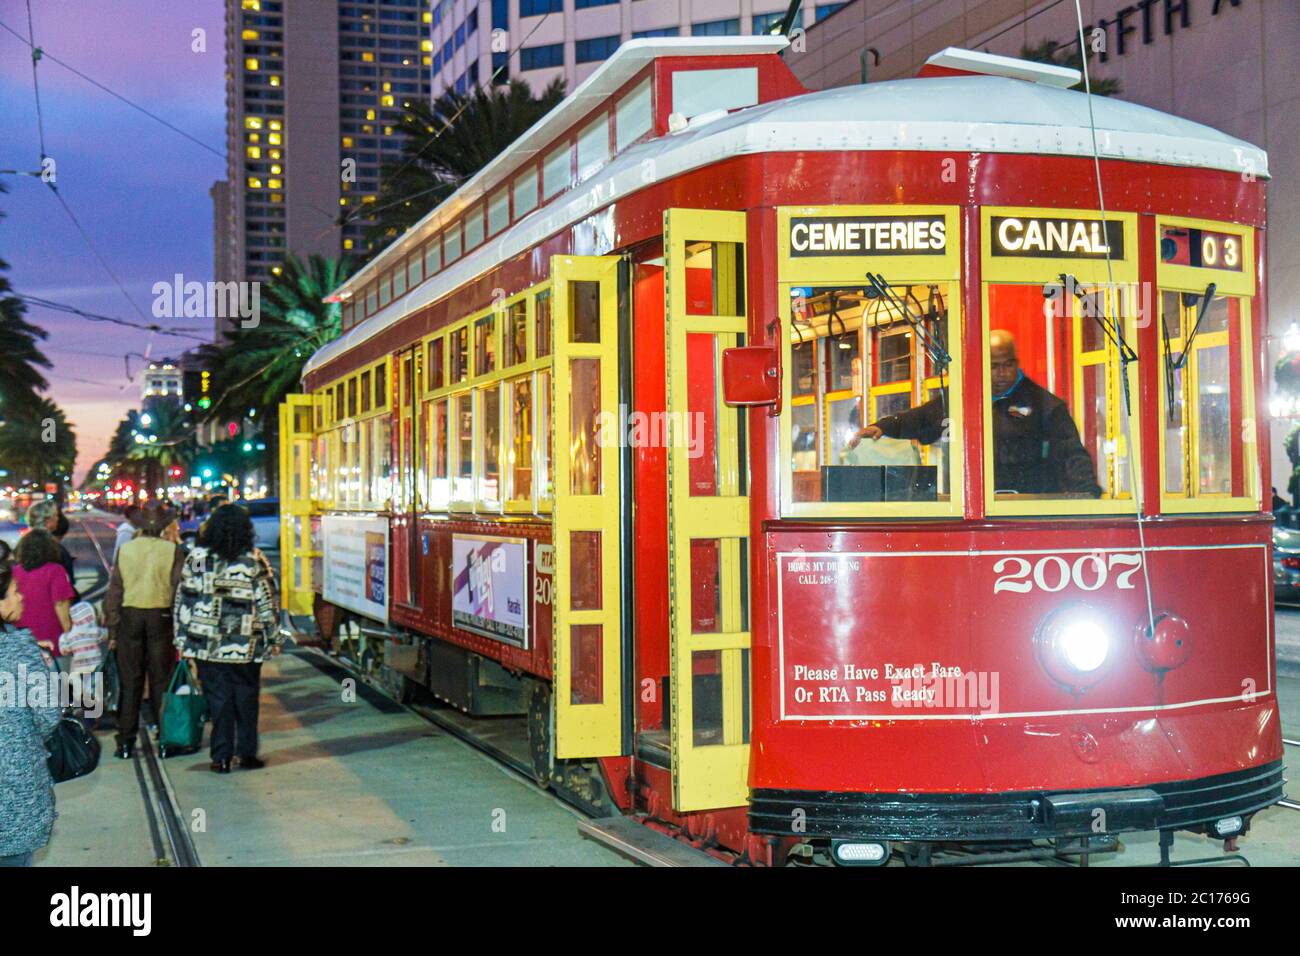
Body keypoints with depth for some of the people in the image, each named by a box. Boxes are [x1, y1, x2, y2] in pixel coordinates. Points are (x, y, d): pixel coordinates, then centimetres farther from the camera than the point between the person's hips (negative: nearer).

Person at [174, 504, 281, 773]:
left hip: (207, 646, 1)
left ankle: (221, 758, 7)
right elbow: (267, 603, -3)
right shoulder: (254, 561, -6)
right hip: (245, 647, -1)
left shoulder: (196, 558, 0)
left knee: (217, 700, 7)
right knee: (246, 698, 11)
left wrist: (183, 640, 9)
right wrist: (273, 639, 6)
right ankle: (246, 754, 15)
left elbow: (182, 601, 3)